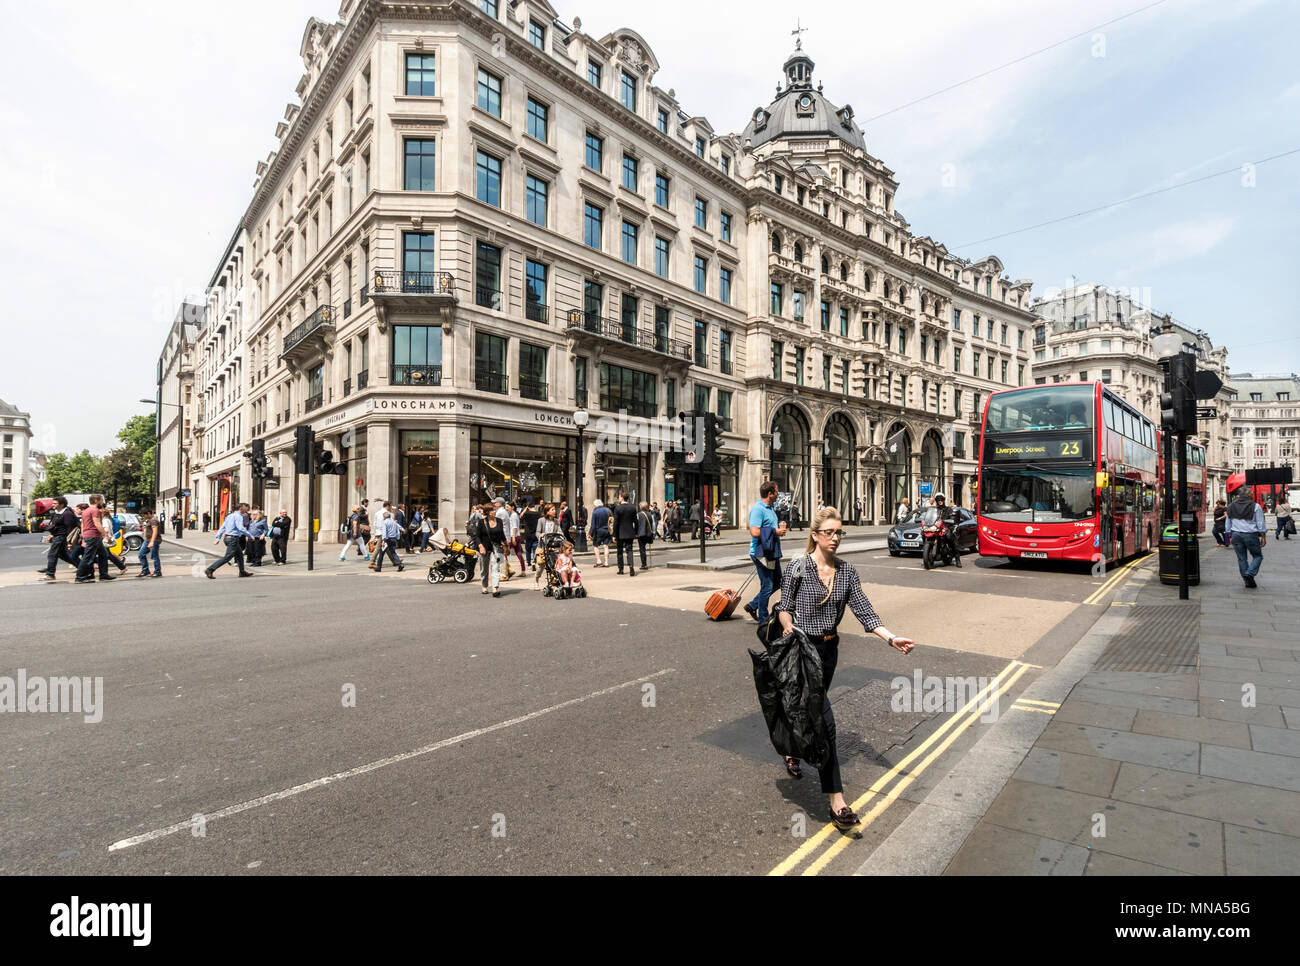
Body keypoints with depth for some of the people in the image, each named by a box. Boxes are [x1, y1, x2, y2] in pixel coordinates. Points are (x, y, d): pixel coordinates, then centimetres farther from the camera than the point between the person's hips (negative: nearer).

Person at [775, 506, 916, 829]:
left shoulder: (847, 571, 3)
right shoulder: (798, 569, -10)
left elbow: (864, 611, -2)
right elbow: (784, 608, -4)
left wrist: (891, 638, -15)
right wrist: (791, 632, -22)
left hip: (829, 649, 6)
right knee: (825, 721, -11)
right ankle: (837, 802, -5)